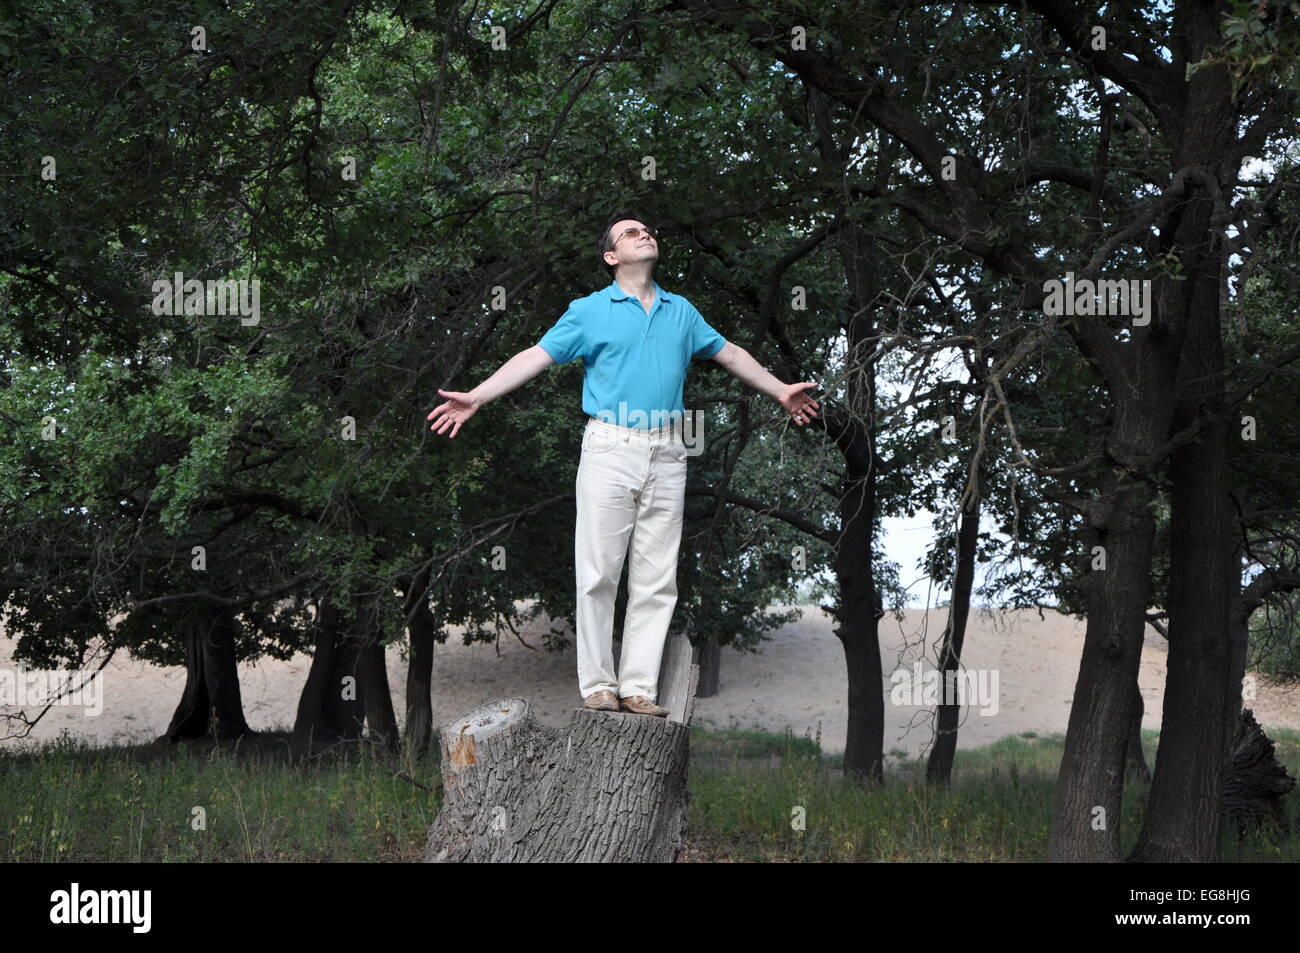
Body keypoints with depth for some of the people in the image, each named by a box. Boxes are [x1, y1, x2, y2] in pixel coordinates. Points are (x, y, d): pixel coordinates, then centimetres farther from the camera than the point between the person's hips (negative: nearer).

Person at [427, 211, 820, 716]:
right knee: (598, 572, -6)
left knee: (656, 579, 0)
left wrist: (780, 391, 34)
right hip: (610, 448, -4)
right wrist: (475, 397, -12)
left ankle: (639, 687, 2)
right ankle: (597, 684, 0)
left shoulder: (682, 312, 17)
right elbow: (536, 356, -1)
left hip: (667, 454, 4)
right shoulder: (589, 310, 6)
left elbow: (728, 353, 30)